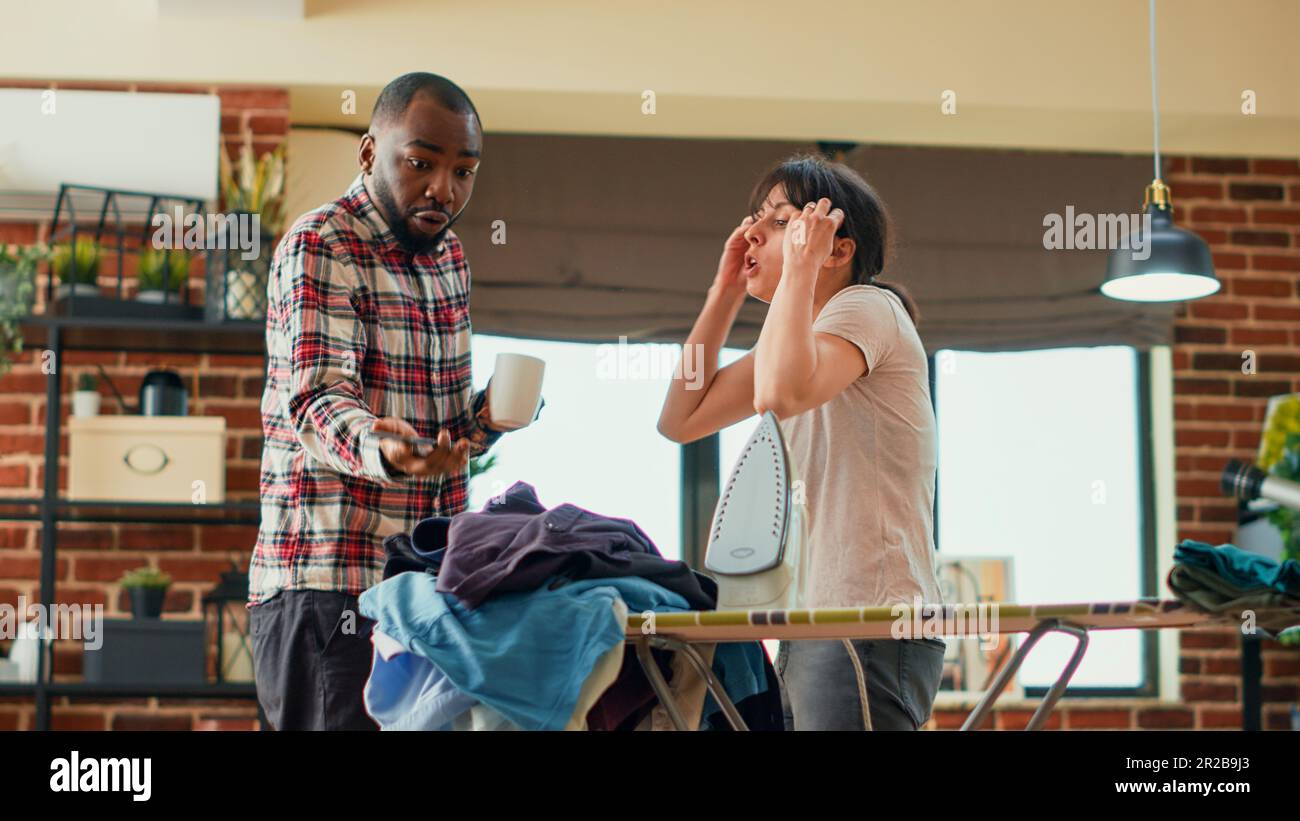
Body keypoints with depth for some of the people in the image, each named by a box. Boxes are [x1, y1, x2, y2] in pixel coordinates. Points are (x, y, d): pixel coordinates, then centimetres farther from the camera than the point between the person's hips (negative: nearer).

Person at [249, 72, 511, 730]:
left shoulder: (449, 256, 15)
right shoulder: (320, 247, -9)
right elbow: (319, 397, -23)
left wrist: (486, 417, 1)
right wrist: (381, 450, -44)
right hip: (330, 590, -7)